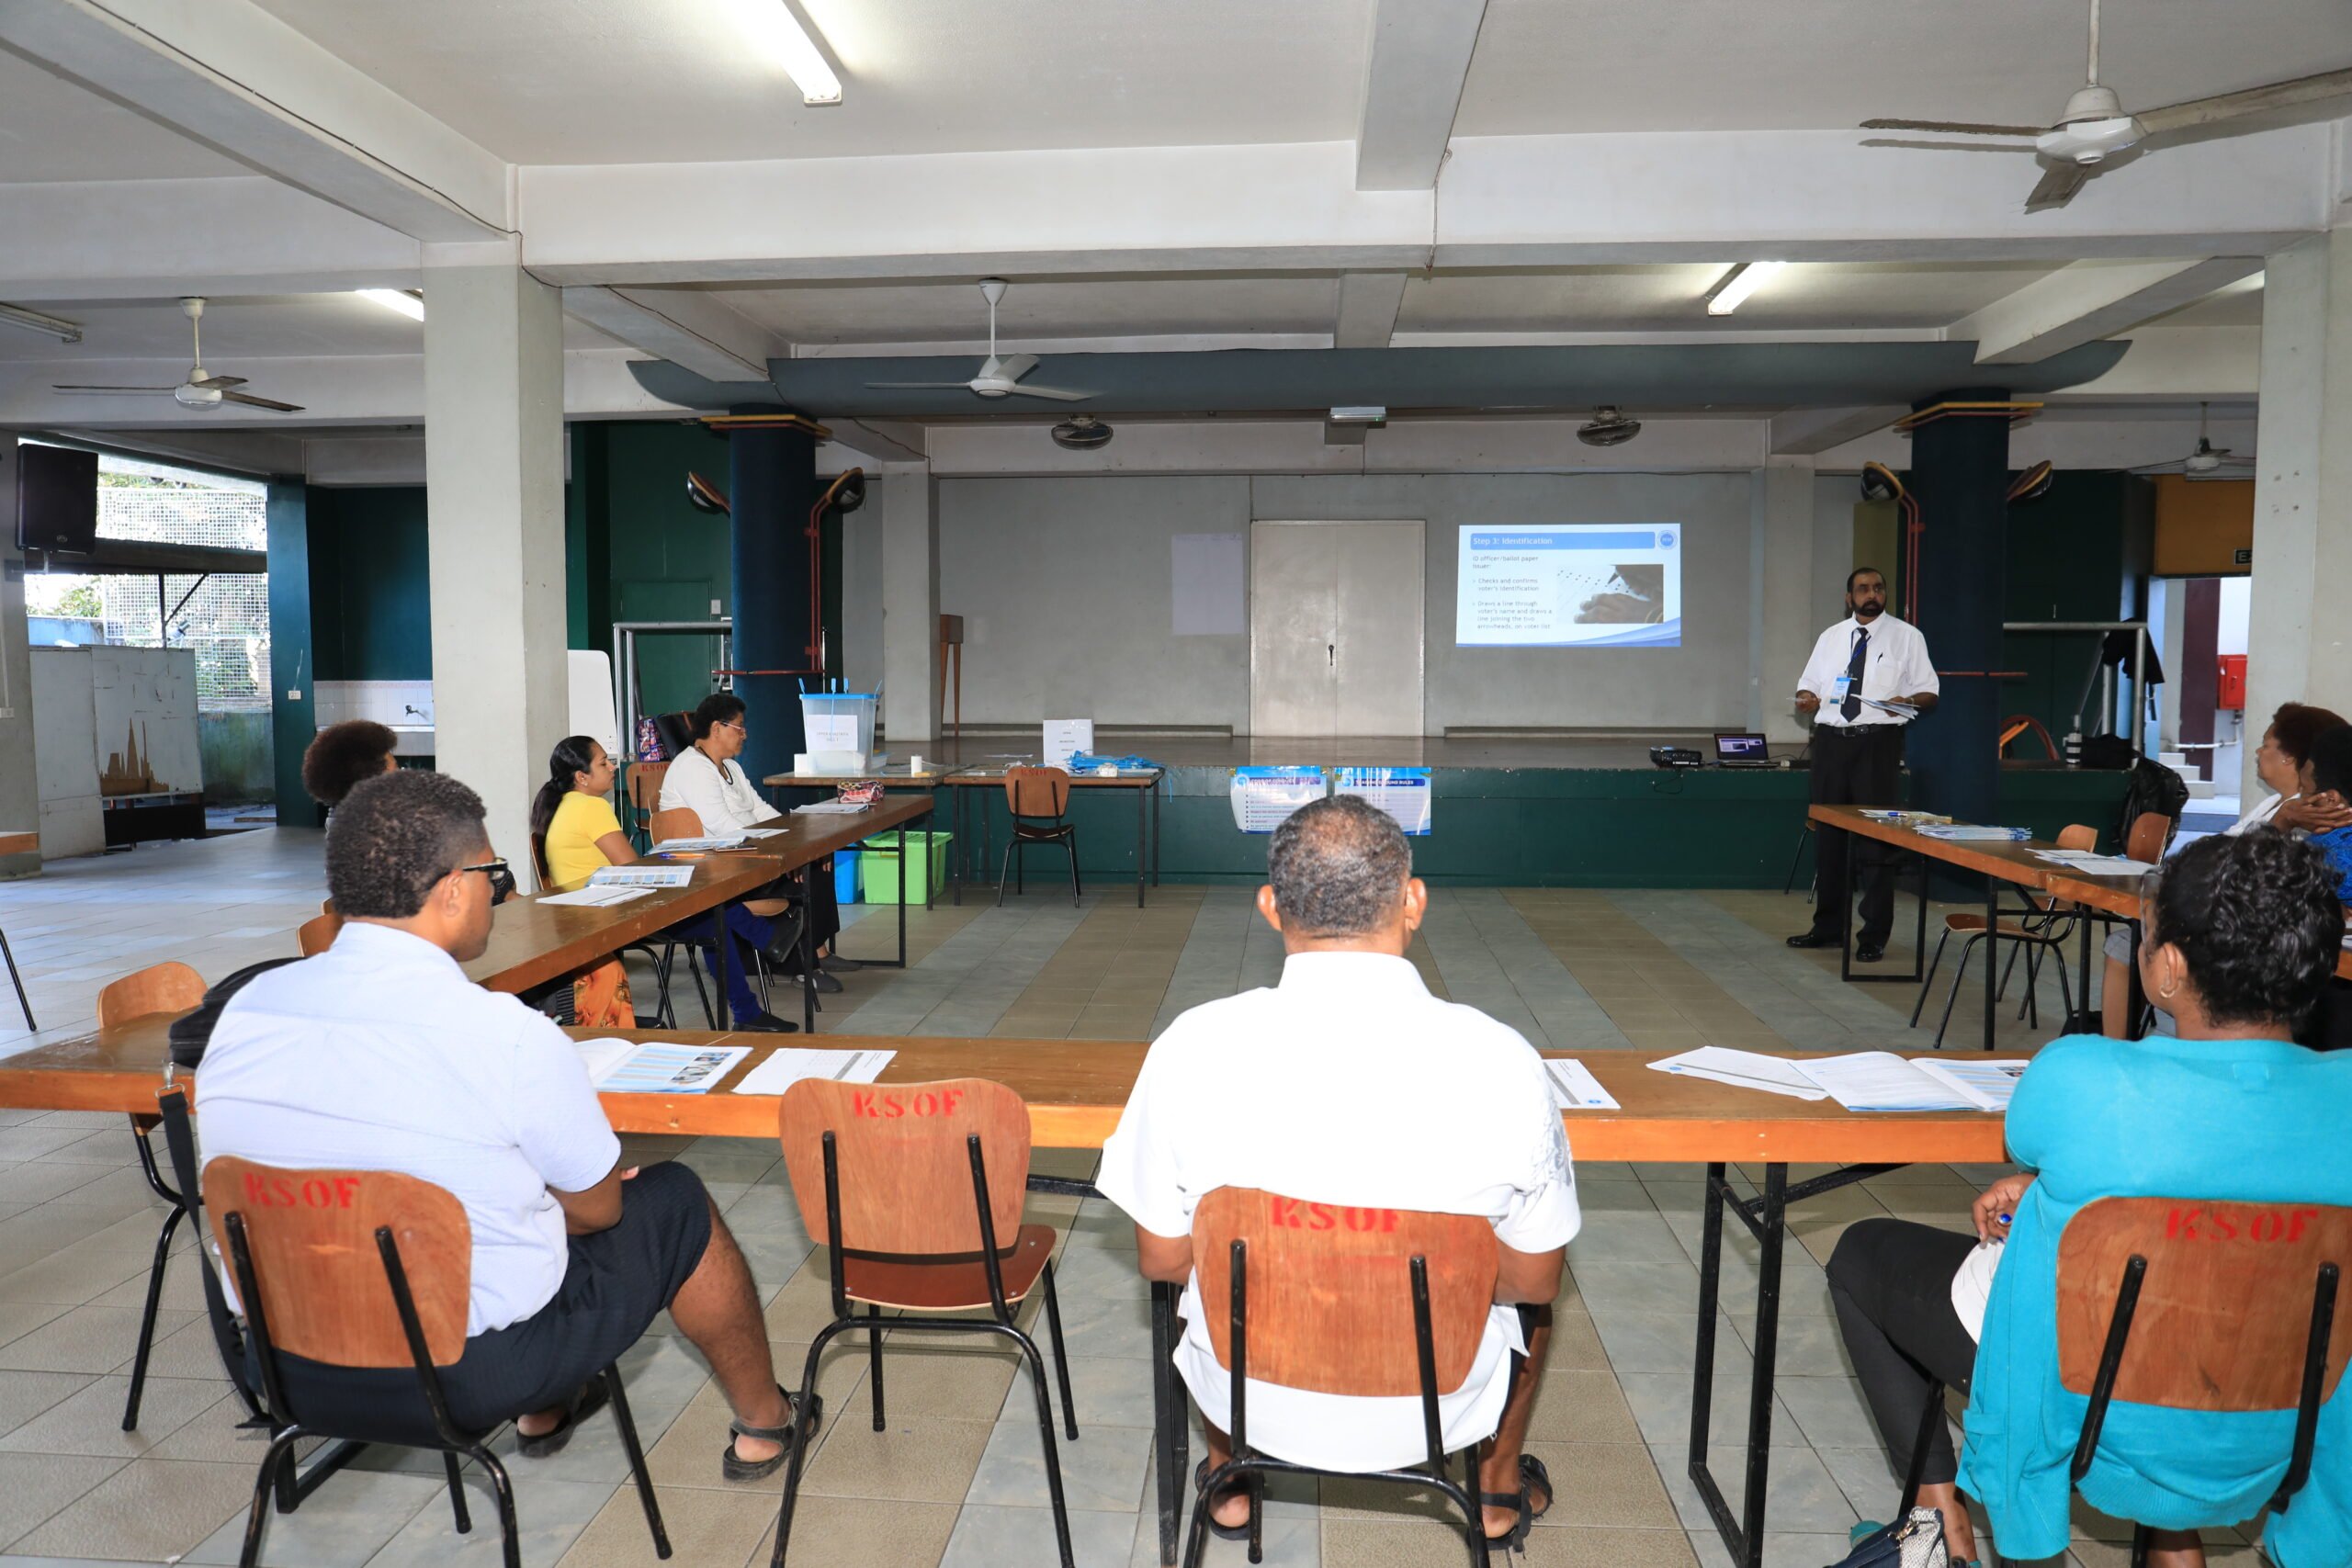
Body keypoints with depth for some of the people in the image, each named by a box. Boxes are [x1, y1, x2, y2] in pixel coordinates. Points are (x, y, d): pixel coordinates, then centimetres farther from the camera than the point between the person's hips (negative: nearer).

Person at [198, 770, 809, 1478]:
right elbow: (597, 1207, -9)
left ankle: (543, 1414, 45)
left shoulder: (244, 1008, -6)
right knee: (676, 1202, 15)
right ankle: (764, 1423, 34)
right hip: (472, 1375, -6)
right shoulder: (508, 1037, -24)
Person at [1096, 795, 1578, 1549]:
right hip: (1439, 1404, 0)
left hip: (1250, 1396, 0)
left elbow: (1162, 1261, -8)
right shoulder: (1502, 1062, -22)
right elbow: (1534, 1280, -7)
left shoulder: (1194, 1047, -22)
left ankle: (1230, 1482, 49)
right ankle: (1498, 1485, 49)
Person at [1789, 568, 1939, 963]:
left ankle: (1874, 937, 7)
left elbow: (1929, 692, 3)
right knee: (1828, 836, 10)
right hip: (1831, 740, 4)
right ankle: (1828, 927, 22)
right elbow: (1808, 685, 15)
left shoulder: (1906, 636, 3)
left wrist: (1907, 701, -19)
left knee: (1876, 839, -2)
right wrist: (1806, 698, -8)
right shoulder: (1831, 637, 13)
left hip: (1878, 742, -4)